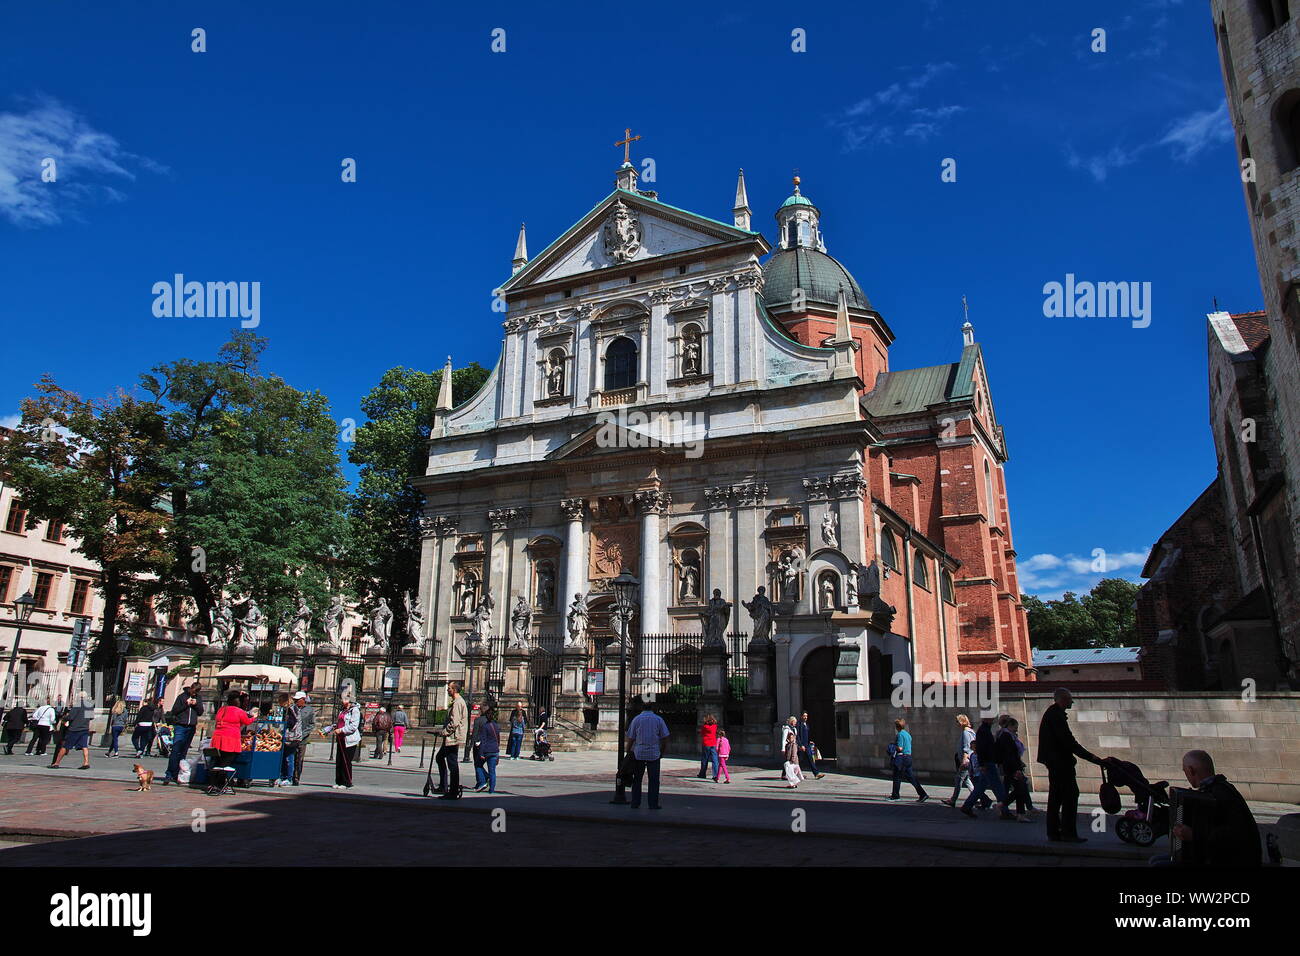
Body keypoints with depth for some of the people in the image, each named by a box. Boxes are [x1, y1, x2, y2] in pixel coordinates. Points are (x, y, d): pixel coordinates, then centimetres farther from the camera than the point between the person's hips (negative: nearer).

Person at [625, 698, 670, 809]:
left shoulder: (636, 719, 1)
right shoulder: (658, 719, 1)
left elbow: (631, 738, 0)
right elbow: (664, 737, 0)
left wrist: (629, 752, 9)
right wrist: (662, 751, 10)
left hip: (639, 753, 1)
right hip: (654, 754, -1)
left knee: (637, 779, 10)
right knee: (654, 780, 5)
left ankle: (635, 803, 11)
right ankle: (653, 804, 4)